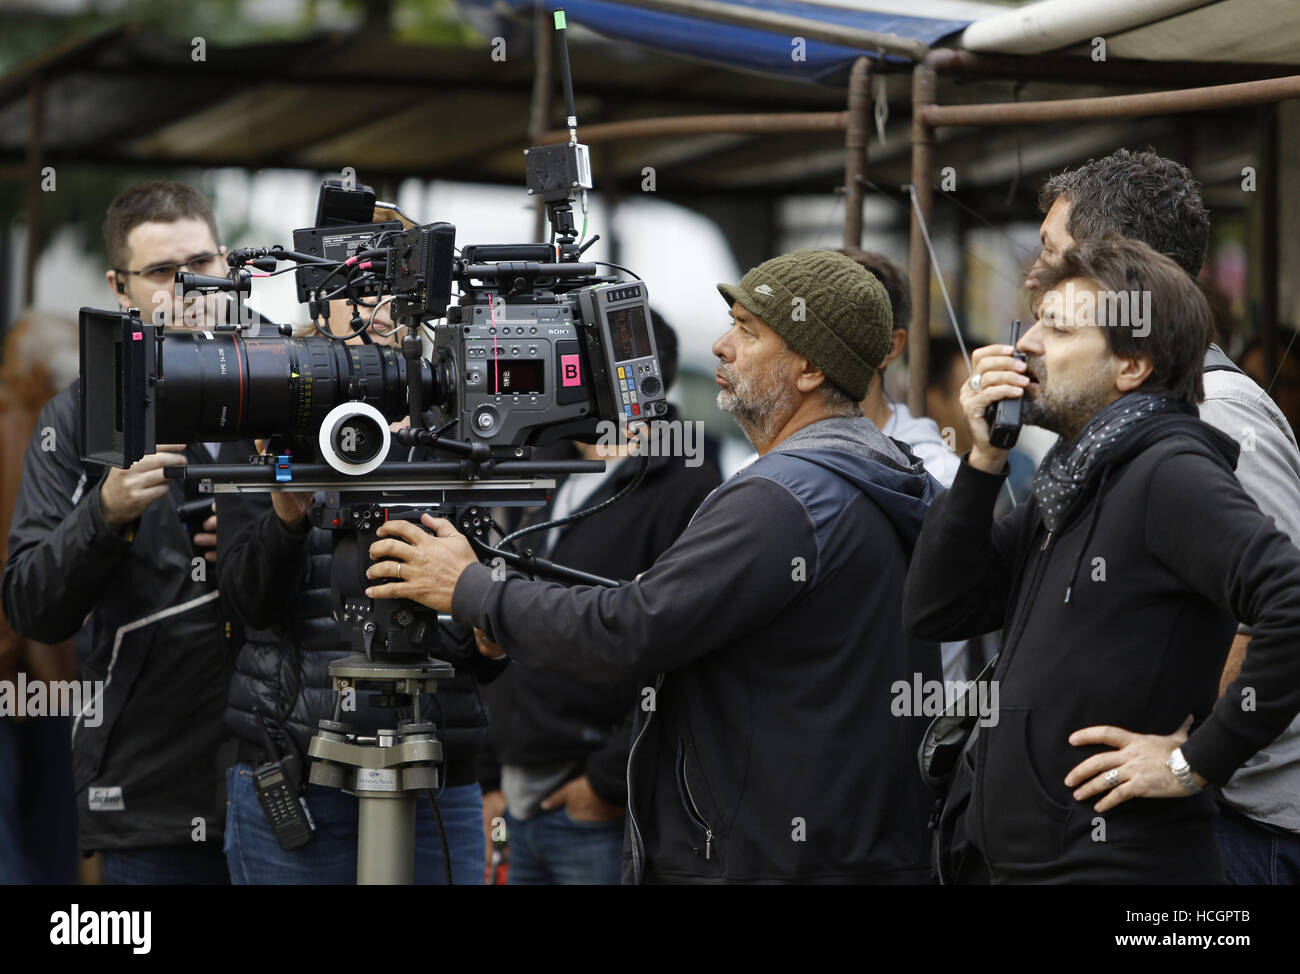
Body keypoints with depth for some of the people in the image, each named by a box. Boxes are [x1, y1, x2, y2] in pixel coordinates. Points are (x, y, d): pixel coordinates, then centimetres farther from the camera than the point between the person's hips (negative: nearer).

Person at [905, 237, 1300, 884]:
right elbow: (934, 613, 9)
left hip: (1116, 862, -9)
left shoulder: (1167, 474, -15)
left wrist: (1196, 760, -21)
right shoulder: (1069, 481, 12)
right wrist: (983, 461, 0)